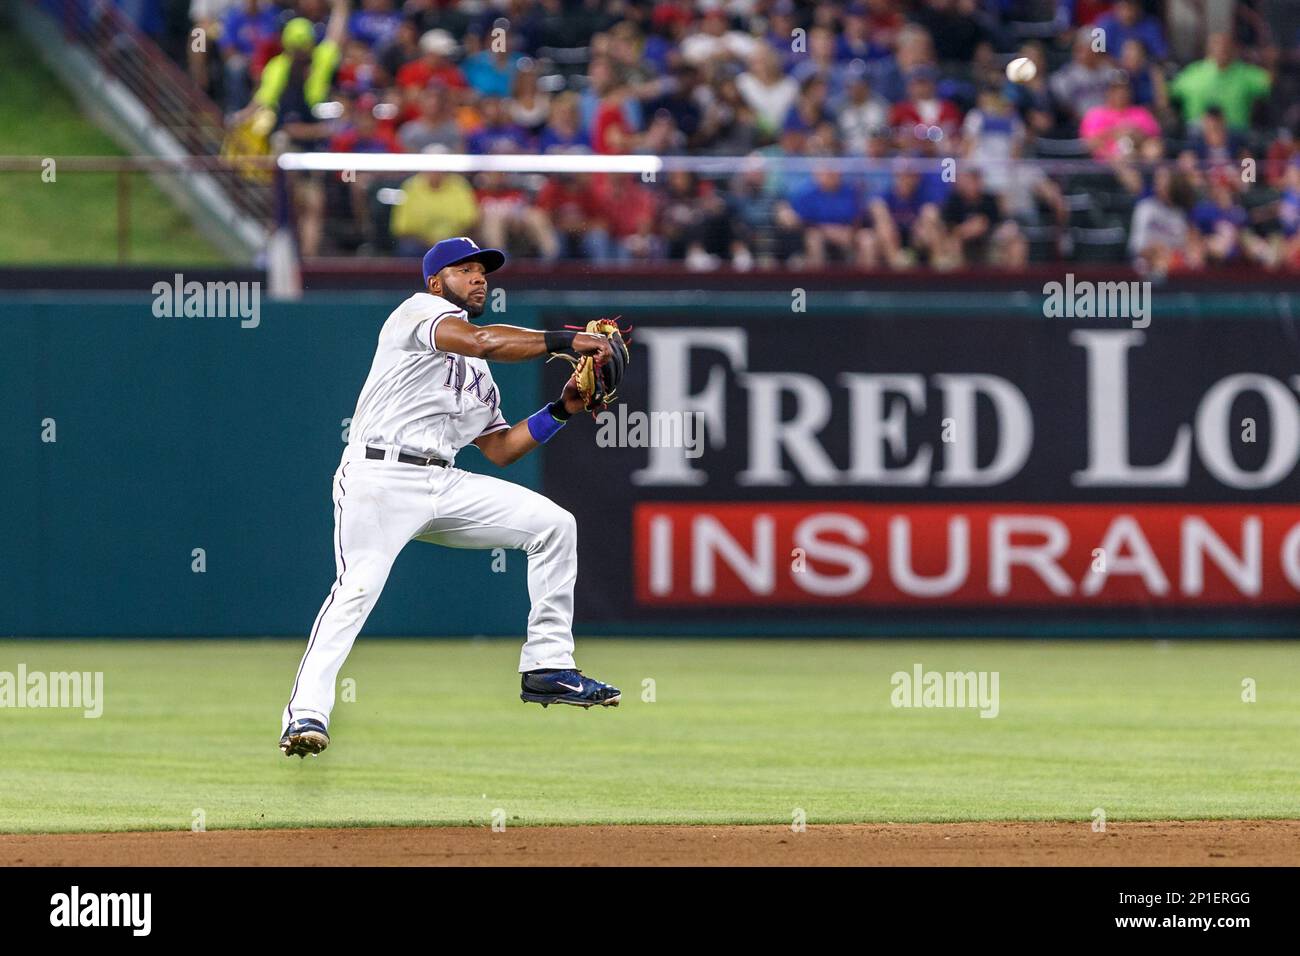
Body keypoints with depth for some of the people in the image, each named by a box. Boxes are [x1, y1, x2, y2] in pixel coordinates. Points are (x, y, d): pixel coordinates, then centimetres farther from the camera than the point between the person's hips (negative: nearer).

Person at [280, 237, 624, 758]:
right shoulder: (420, 310, 1)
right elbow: (480, 340, -19)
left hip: (444, 486, 8)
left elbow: (500, 448, 24)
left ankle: (547, 666, 3)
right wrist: (566, 341, -18)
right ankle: (305, 713, -27)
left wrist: (562, 408, 14)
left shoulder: (478, 374, 27)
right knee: (357, 587, -25)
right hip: (380, 476, -8)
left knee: (553, 523, 1)